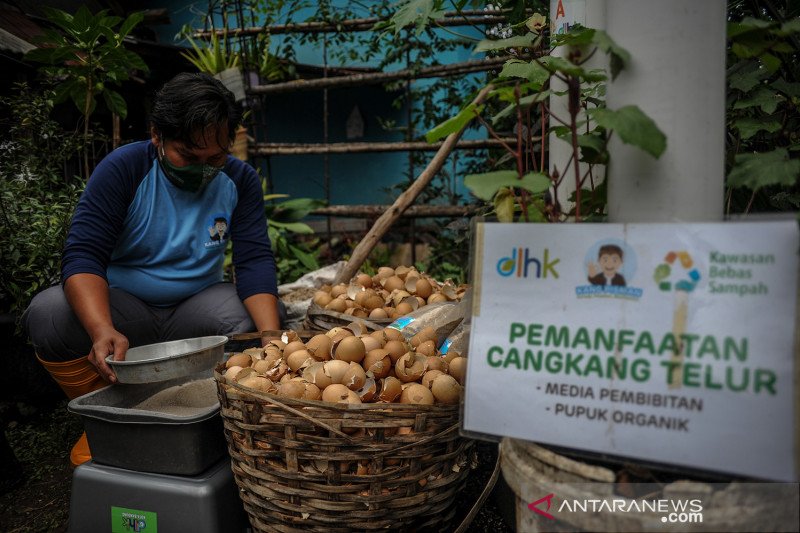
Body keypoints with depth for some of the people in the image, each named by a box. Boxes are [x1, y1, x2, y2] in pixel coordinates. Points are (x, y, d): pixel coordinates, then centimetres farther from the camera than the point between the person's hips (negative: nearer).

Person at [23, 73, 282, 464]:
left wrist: (271, 337, -33)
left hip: (195, 306, 1)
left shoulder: (240, 180, -7)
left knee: (251, 317, -28)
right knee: (47, 313, -28)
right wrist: (103, 330, -43)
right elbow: (82, 255, -22)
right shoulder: (122, 169, -14)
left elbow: (255, 260, -15)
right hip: (122, 306, -1)